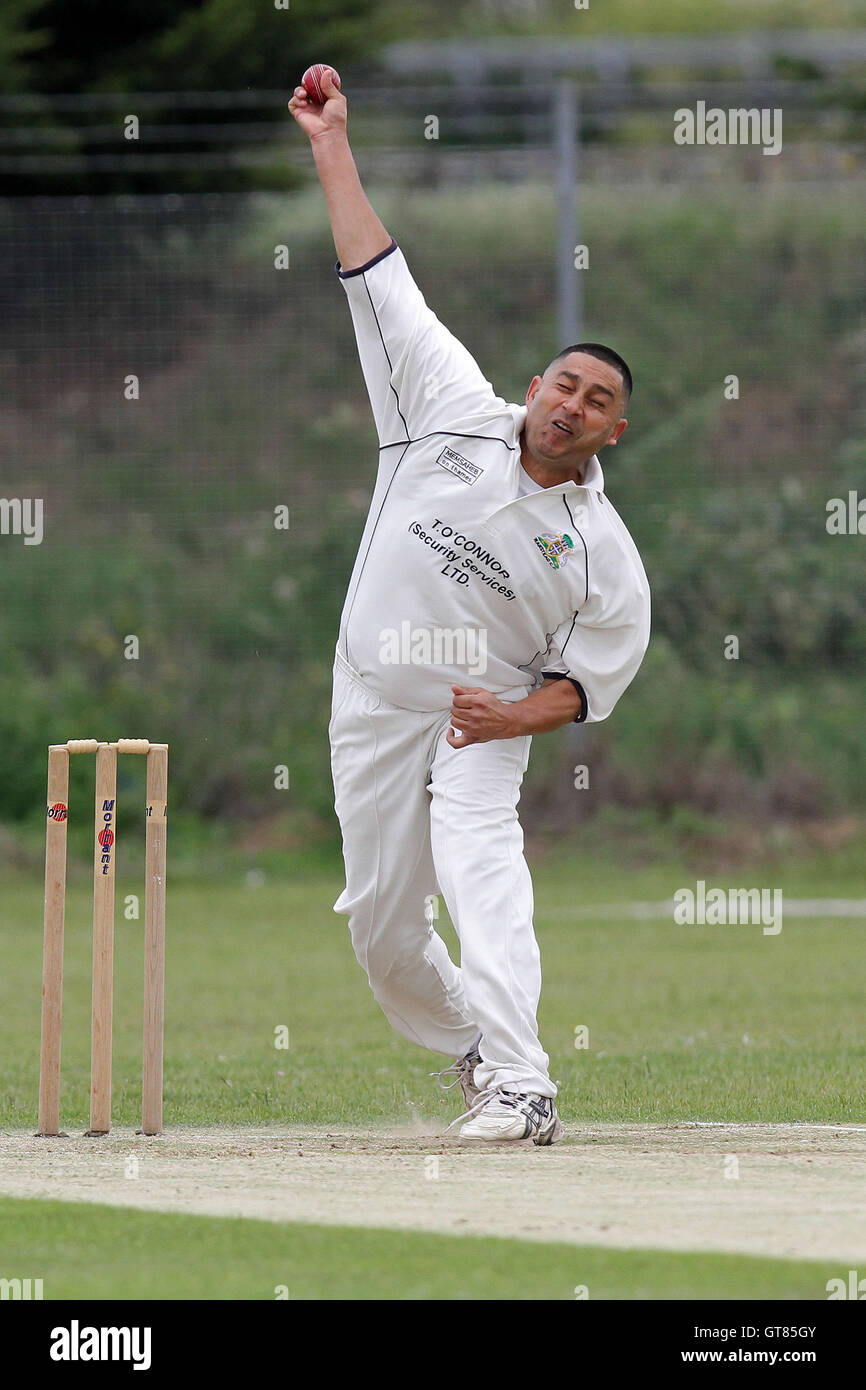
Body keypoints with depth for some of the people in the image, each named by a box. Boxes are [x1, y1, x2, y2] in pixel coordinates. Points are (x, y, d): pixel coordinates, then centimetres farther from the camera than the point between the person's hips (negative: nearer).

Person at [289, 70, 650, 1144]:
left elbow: (589, 682, -1)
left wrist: (516, 715, -22)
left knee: (482, 870, -28)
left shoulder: (607, 559, -6)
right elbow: (382, 284, -1)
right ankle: (469, 1047, 33)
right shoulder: (455, 413, -2)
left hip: (482, 724, -3)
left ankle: (519, 1089, -40)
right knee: (381, 925, 6)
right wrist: (334, 148, -2)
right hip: (372, 710, 3)